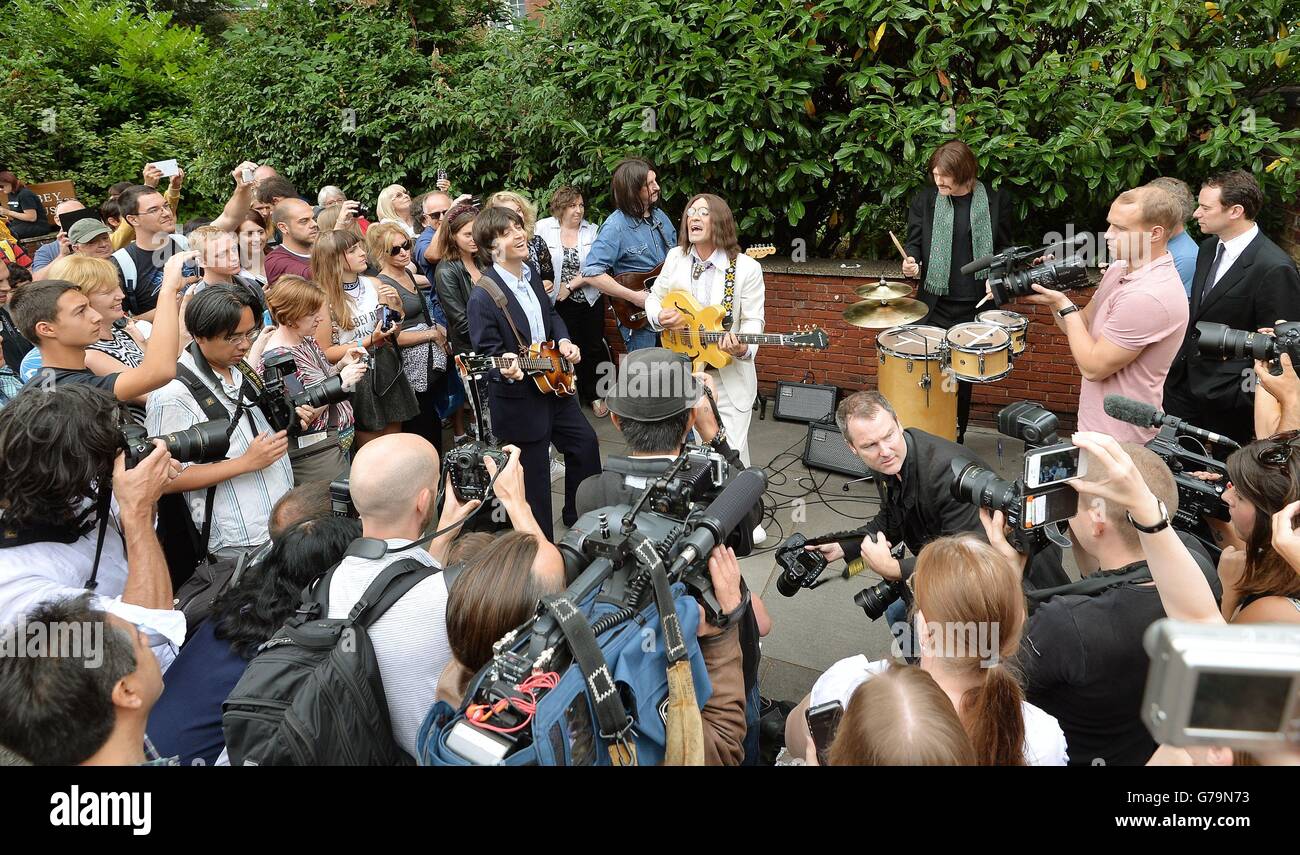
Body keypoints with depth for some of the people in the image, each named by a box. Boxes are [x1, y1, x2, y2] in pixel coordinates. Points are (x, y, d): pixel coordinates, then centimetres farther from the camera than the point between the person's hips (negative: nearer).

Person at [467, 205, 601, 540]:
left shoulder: (531, 271, 3)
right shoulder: (484, 295, -22)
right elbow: (486, 351, -17)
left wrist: (563, 341, 1)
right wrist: (506, 366, -38)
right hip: (519, 397, -8)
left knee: (585, 443, 19)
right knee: (535, 473, 5)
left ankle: (580, 516, 40)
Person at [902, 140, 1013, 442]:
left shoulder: (996, 201, 3)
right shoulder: (924, 200, 4)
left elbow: (1004, 250, 10)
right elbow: (914, 242, 8)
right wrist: (911, 260, -15)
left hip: (974, 307, 0)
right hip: (934, 303, 0)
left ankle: (956, 440, 19)